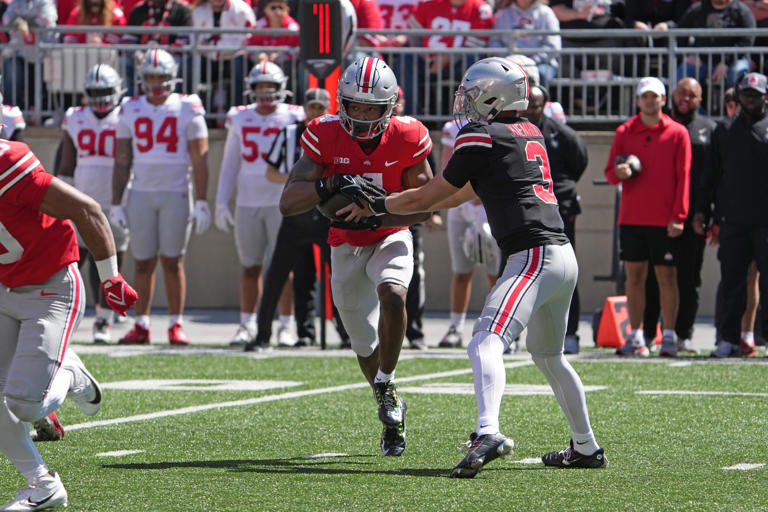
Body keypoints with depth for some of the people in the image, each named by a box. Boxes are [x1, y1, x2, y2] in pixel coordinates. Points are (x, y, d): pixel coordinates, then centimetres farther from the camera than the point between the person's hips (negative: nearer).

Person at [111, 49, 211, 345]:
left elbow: (199, 161, -2)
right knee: (143, 263, 2)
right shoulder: (131, 112, 6)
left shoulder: (187, 111, -1)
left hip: (176, 195, -2)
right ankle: (141, 326, 6)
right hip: (141, 195, 2)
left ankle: (176, 326, 3)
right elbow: (121, 162, 9)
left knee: (173, 262, -1)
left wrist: (201, 203, -7)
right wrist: (116, 204, 5)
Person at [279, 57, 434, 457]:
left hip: (390, 237, -2)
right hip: (345, 245, 2)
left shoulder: (406, 139, -17)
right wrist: (327, 186, -41)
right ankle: (392, 413, 34)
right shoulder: (325, 135, -18)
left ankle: (386, 386, -14)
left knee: (392, 294, -34)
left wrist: (380, 215, -27)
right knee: (365, 344, 9)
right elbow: (288, 202, -21)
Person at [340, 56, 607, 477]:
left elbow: (428, 197, 4)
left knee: (485, 343, -22)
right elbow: (474, 190, 32)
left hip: (534, 257, -9)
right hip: (562, 255, 9)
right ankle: (586, 448, 36)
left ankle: (488, 433, -45)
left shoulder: (481, 139, -5)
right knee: (548, 356, 26)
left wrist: (374, 206, 18)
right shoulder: (531, 135, 19)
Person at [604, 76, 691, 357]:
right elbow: (610, 173, 9)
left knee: (666, 276, -1)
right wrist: (618, 172, -16)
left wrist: (678, 217, -9)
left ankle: (669, 337, 4)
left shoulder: (677, 133, 1)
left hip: (664, 219, -3)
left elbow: (683, 177, -2)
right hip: (631, 217, 3)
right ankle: (636, 337, 8)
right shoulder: (625, 132, 8)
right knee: (634, 275, 4)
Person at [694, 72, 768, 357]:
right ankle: (730, 338, 8)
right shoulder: (725, 131, 15)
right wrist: (701, 210, 10)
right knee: (732, 283, 4)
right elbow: (711, 173, 16)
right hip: (733, 219, 3)